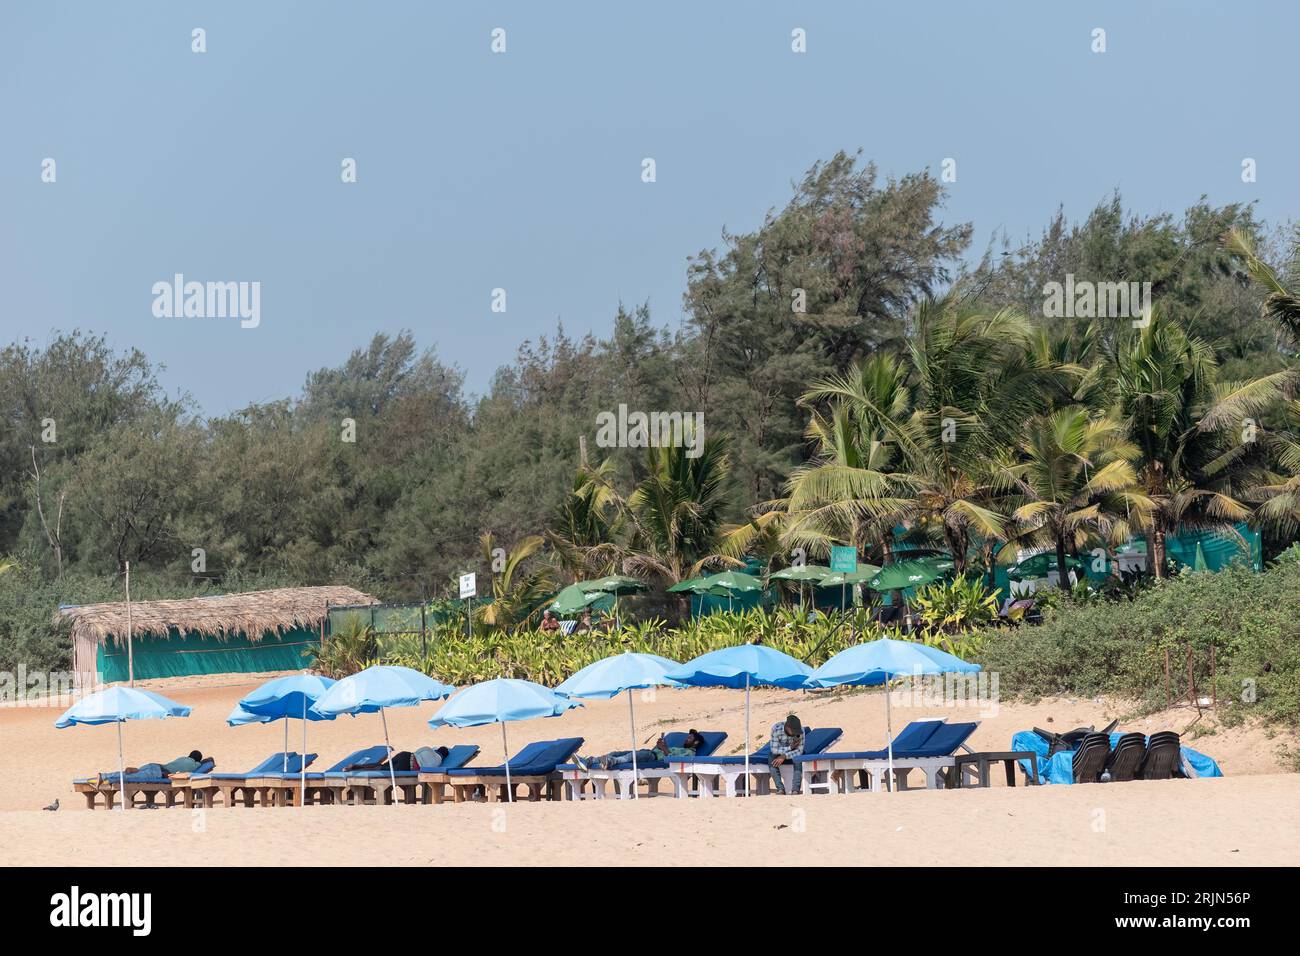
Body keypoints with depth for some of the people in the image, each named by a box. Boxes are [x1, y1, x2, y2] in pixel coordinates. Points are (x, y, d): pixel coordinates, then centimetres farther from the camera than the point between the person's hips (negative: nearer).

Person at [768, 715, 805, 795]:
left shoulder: (800, 730, -23)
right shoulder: (776, 729, -26)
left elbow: (799, 751, -22)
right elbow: (774, 749, -23)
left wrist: (784, 756, -35)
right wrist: (790, 747, -32)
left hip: (793, 753, 0)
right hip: (780, 752, 0)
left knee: (797, 760, -34)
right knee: (772, 760, -32)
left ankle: (796, 790, -39)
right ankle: (780, 789, -38)